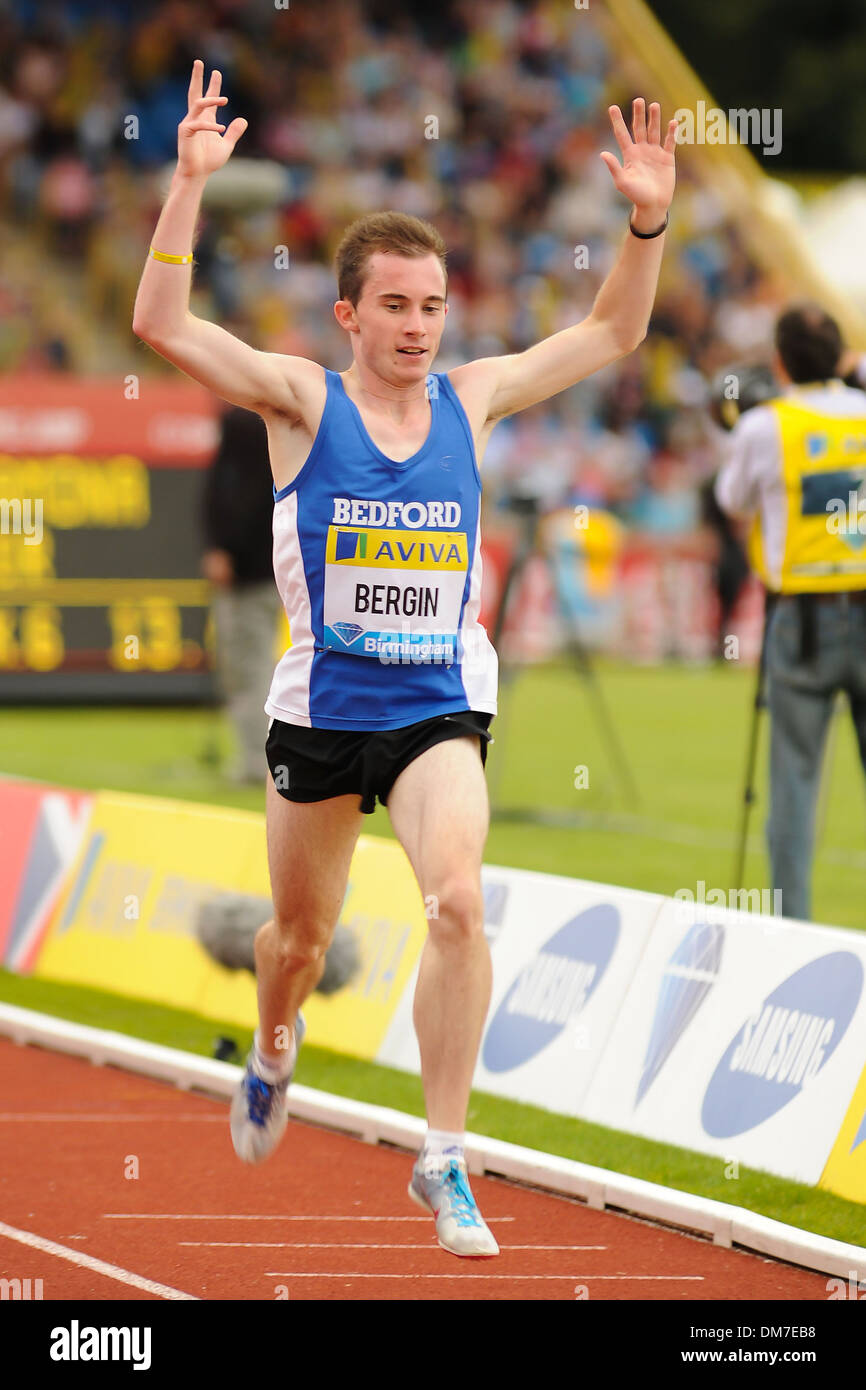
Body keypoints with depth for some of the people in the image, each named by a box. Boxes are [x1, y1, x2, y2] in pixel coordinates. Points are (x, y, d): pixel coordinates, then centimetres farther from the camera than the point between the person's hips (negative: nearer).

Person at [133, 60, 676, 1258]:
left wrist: (647, 221, -4)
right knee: (301, 932, 15)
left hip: (442, 708, 1)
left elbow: (611, 335, 11)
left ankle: (443, 1157, -14)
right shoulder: (302, 399, -6)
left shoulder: (471, 401, 2)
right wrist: (192, 183, -26)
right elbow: (162, 323, -18)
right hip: (320, 705, -1)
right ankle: (274, 1057, 51)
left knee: (459, 902, -22)